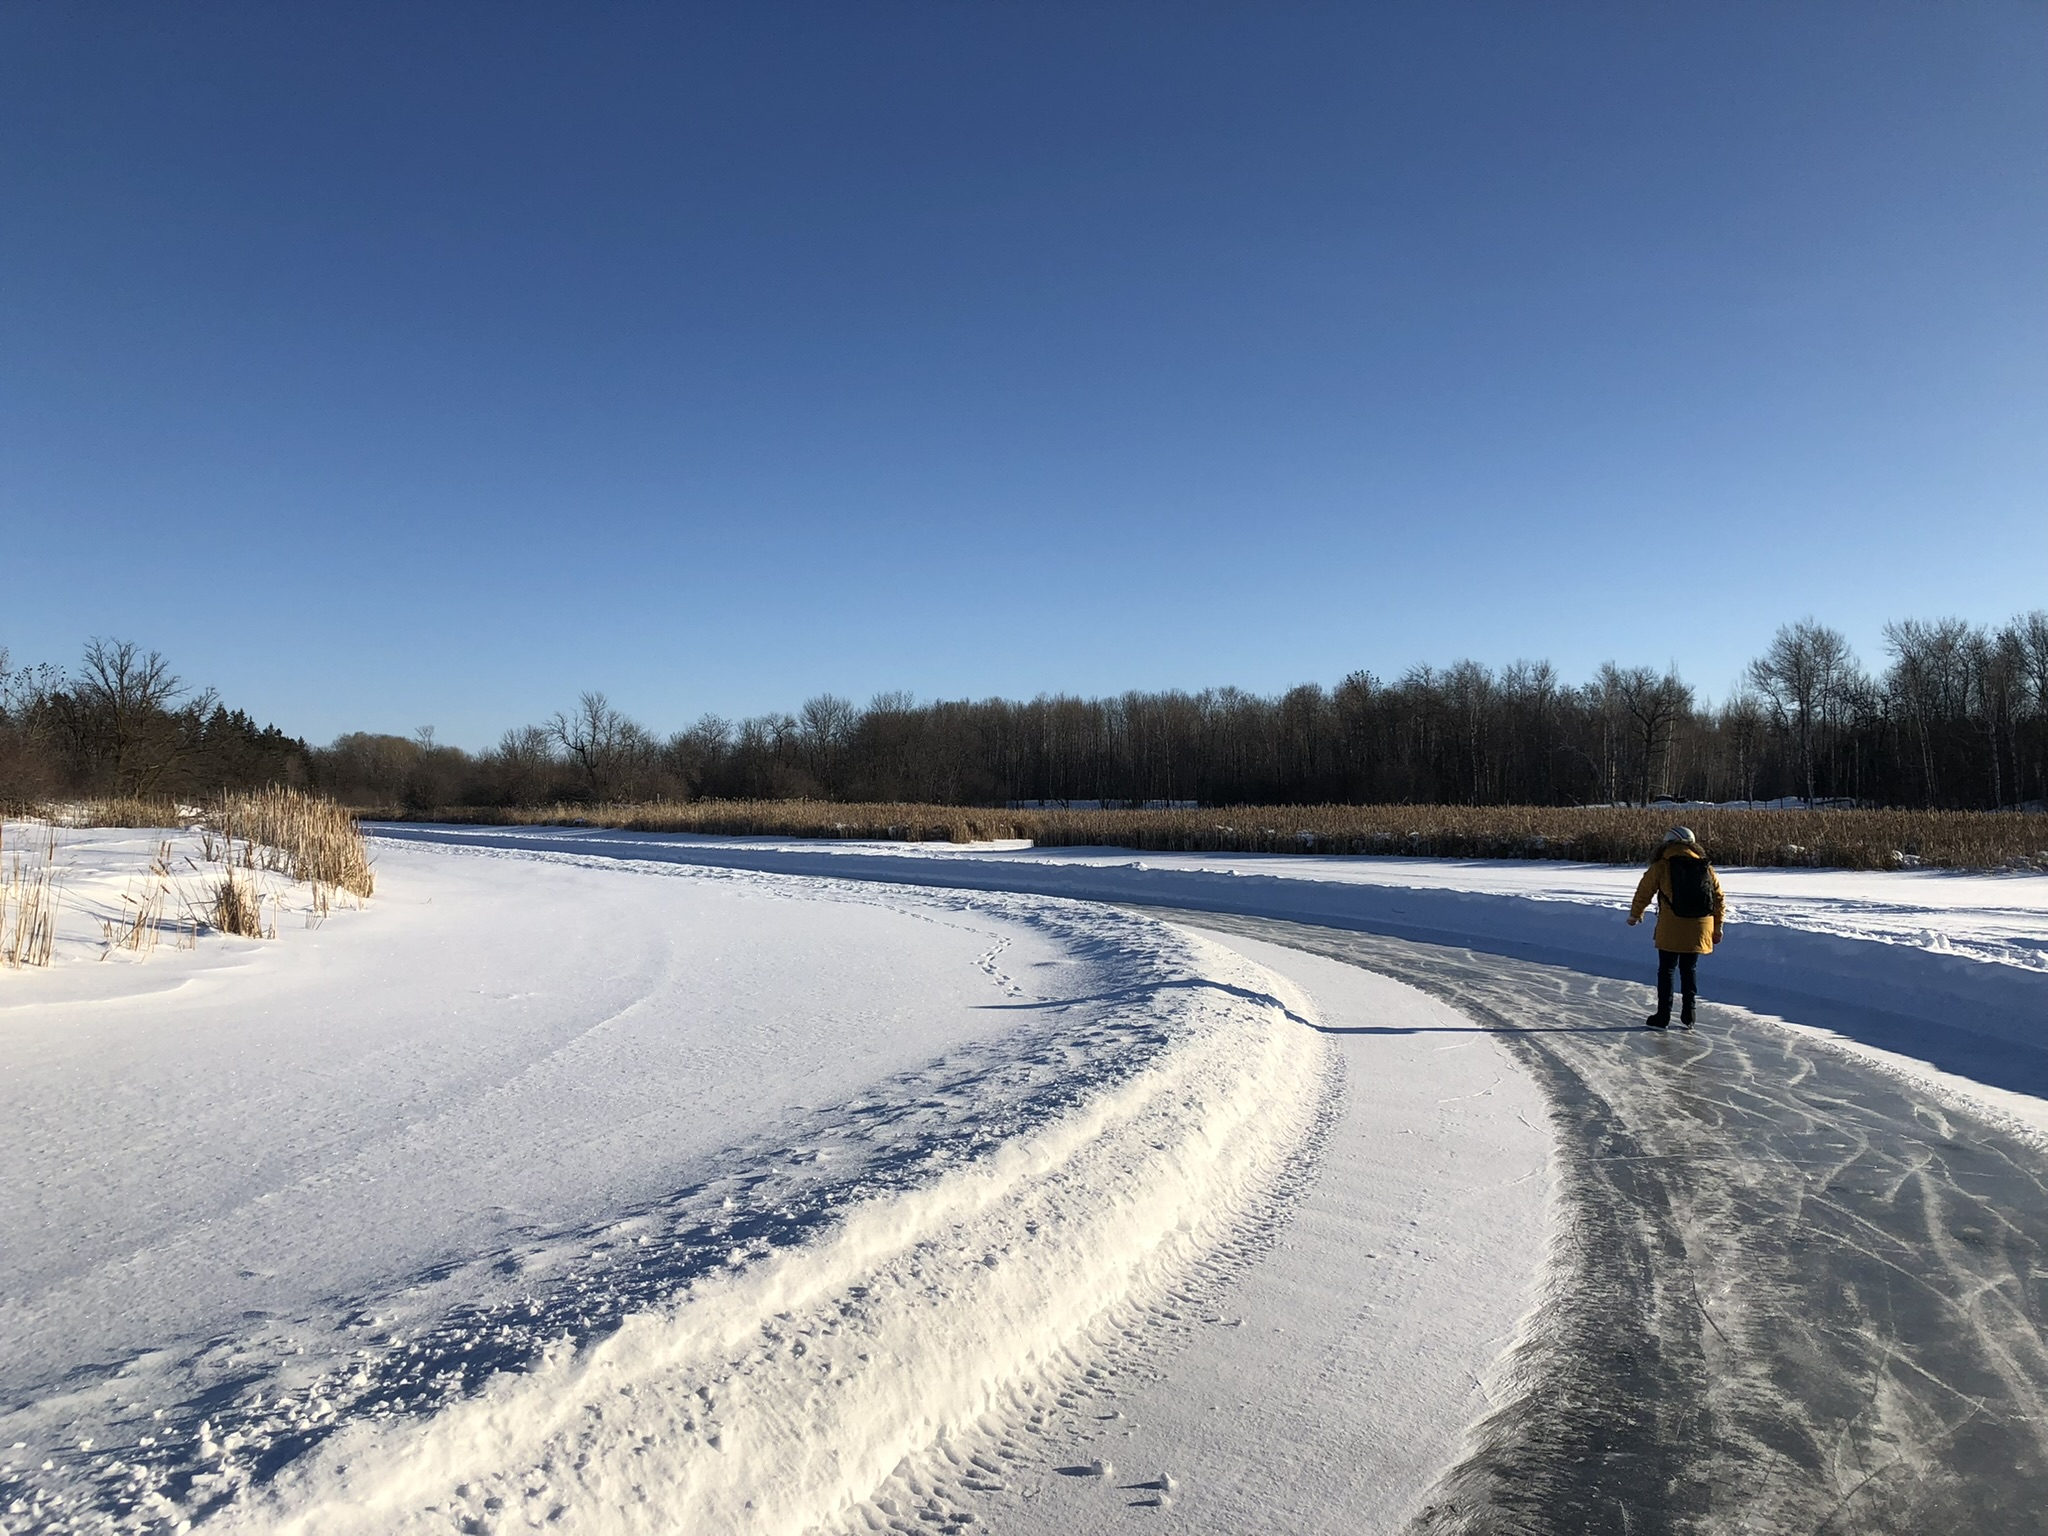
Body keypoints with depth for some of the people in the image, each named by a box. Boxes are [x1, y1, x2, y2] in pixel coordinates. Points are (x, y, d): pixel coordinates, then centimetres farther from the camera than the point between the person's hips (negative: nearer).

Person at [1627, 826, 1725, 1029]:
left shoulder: (1661, 866, -3)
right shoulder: (1706, 867, 7)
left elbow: (1644, 891, 4)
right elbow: (1718, 899, 11)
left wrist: (1635, 914, 21)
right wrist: (1718, 928, 20)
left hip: (1671, 929, -3)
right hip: (1699, 929, 3)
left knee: (1667, 969, 6)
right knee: (1690, 968, 15)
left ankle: (1663, 1016, 7)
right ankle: (1688, 1016, 18)